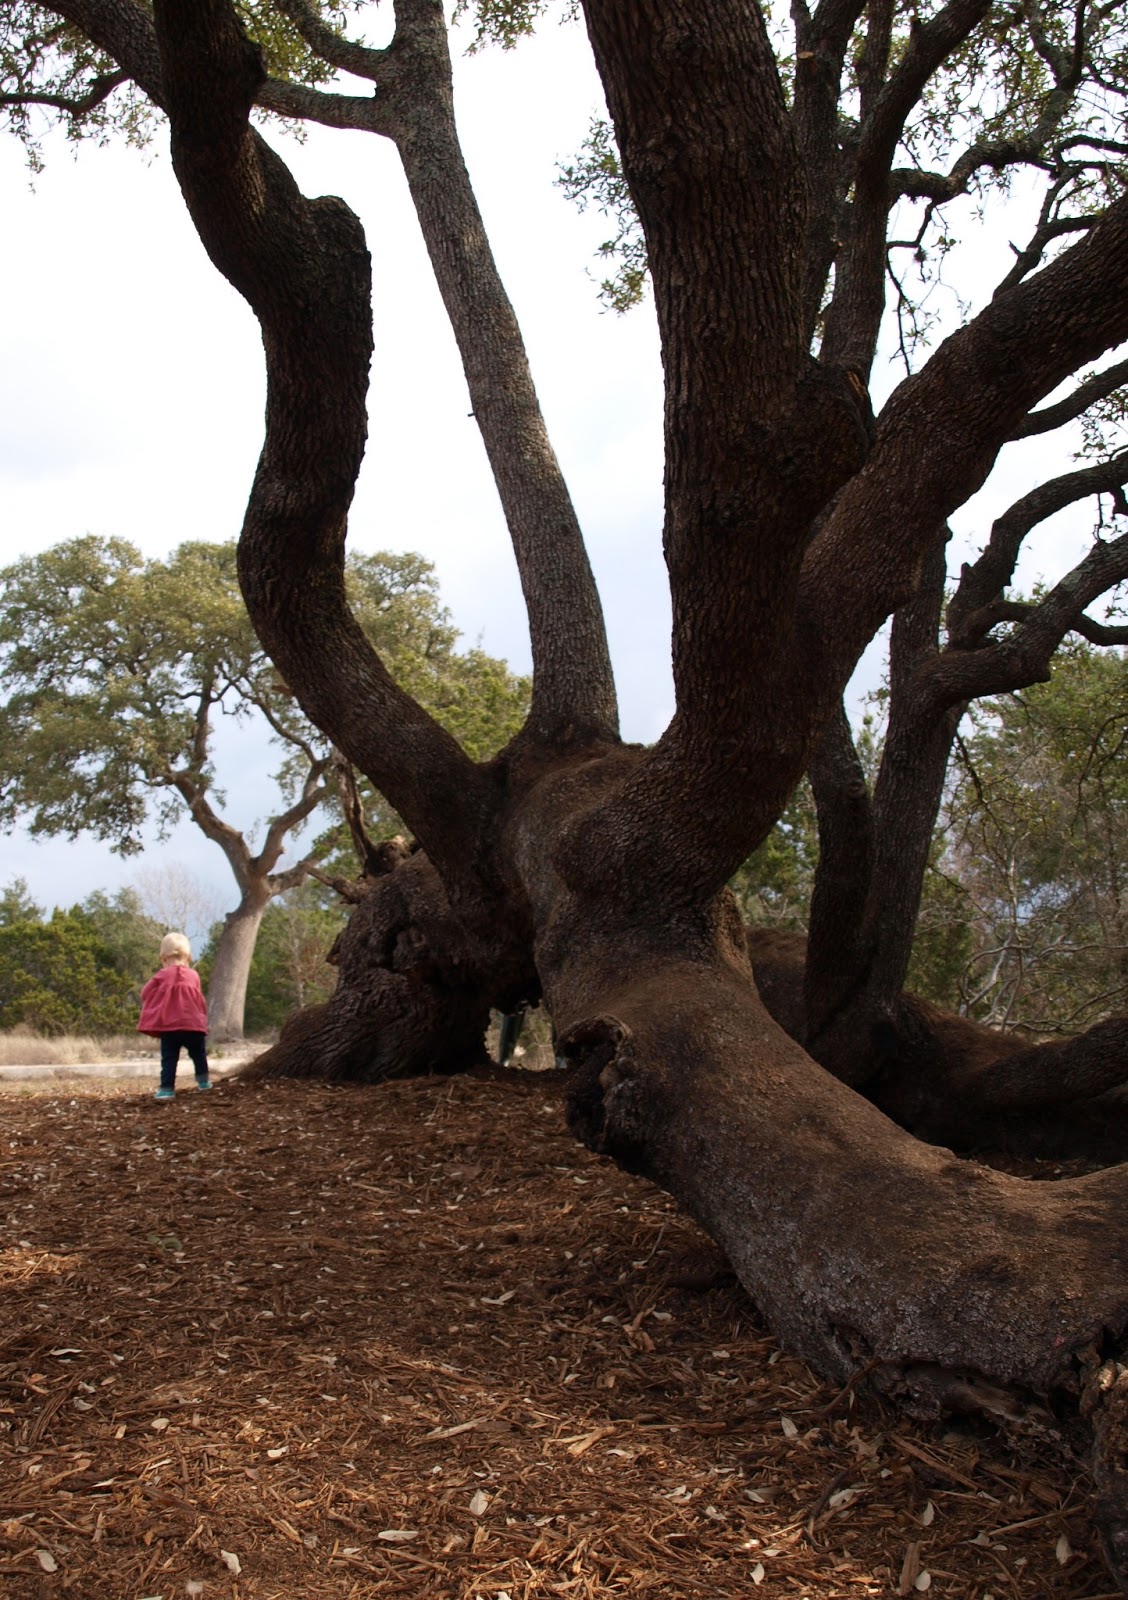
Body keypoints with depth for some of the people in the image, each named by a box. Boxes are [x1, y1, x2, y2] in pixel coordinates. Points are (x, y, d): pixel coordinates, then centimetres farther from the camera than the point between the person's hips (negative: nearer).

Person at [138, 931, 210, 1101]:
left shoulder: (161, 977, 1)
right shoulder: (193, 976, 6)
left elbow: (146, 995, 10)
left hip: (168, 1025, -1)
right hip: (193, 1024, 1)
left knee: (169, 1058, 1)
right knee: (199, 1054, 19)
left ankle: (167, 1088, -5)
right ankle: (203, 1082, 21)